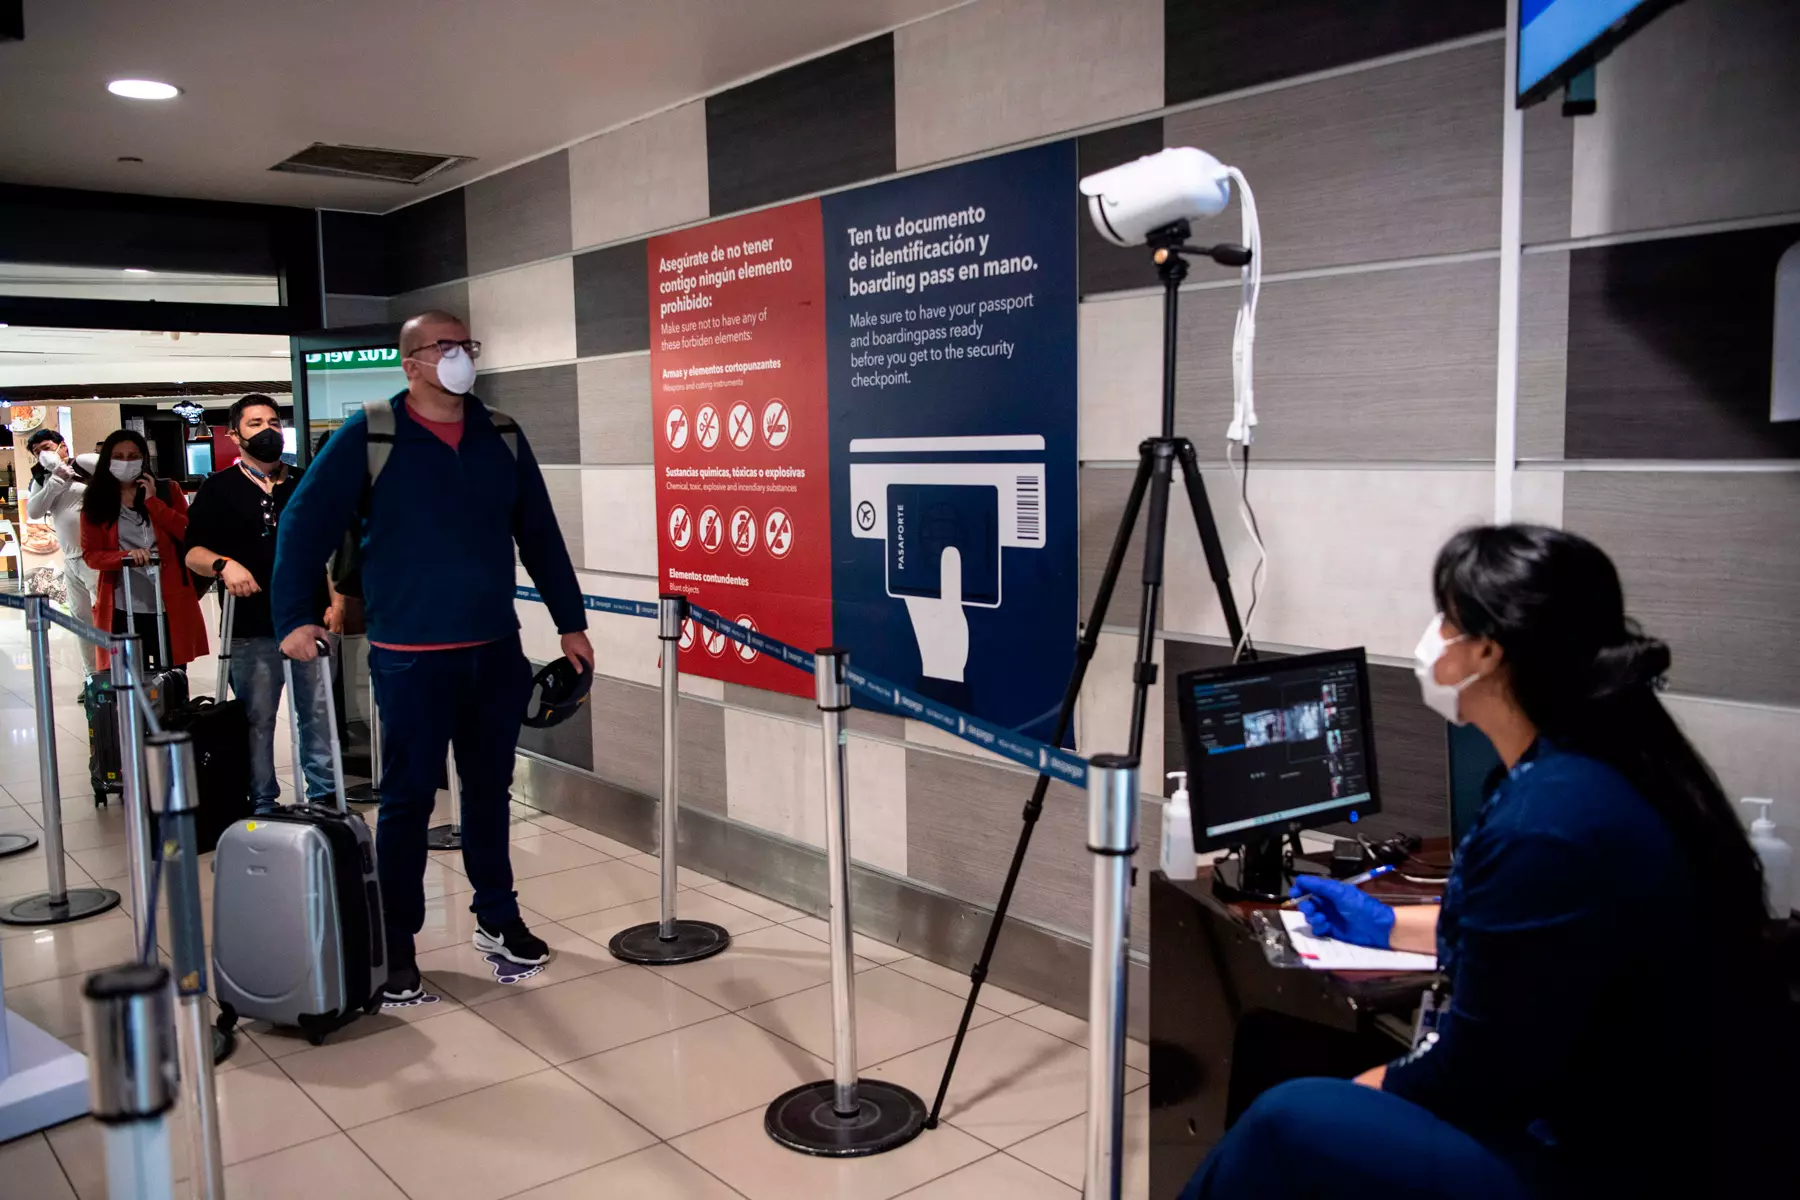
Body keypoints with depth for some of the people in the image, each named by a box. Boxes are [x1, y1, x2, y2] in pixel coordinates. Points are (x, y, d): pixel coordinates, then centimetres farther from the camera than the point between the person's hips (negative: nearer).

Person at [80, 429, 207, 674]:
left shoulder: (167, 491, 6)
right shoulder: (96, 502, 6)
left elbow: (190, 533, -5)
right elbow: (90, 555, 2)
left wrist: (153, 501, -9)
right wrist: (125, 556, -17)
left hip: (170, 605, 0)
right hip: (123, 609, 0)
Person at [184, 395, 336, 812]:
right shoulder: (219, 489, 6)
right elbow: (193, 552, 2)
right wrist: (224, 565, -19)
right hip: (252, 629, -2)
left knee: (319, 712, 4)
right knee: (257, 721, 4)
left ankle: (324, 794, 16)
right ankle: (262, 806, 14)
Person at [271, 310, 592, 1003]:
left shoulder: (502, 439, 8)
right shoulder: (368, 438, -4)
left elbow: (540, 536, 13)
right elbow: (304, 524, -3)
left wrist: (570, 622, 14)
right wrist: (293, 617, -9)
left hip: (496, 652, 4)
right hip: (410, 659, -4)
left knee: (490, 789, 14)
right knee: (407, 798, 2)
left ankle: (497, 920, 29)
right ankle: (396, 945, 16)